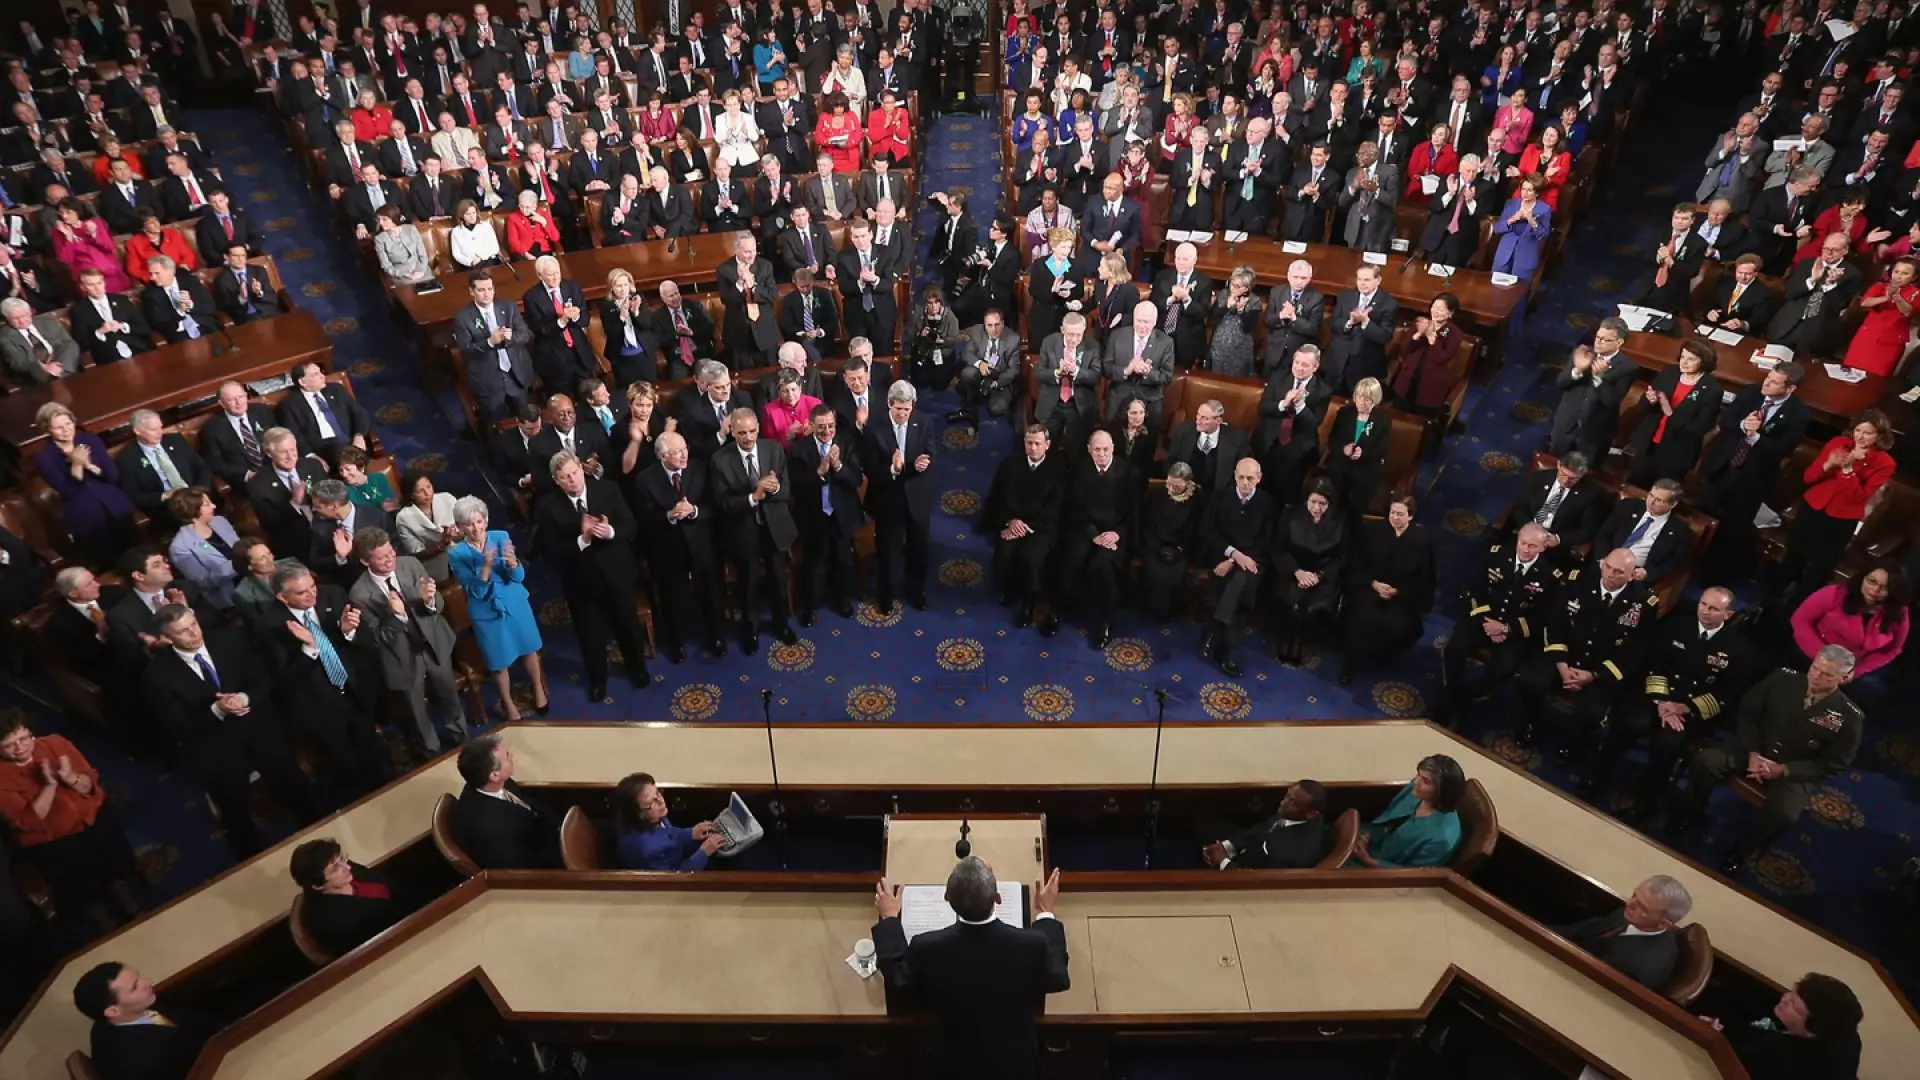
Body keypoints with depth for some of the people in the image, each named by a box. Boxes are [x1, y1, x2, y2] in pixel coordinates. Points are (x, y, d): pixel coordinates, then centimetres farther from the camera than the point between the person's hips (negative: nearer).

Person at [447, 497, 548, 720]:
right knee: (500, 662, 12)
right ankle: (508, 703, 36)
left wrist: (512, 562, -36)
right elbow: (476, 592, -19)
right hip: (487, 612, -2)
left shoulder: (501, 537, -12)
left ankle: (539, 690, 43)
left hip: (516, 603, 2)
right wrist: (486, 566, -35)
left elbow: (519, 577, -14)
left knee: (529, 650, 18)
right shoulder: (456, 554, -15)